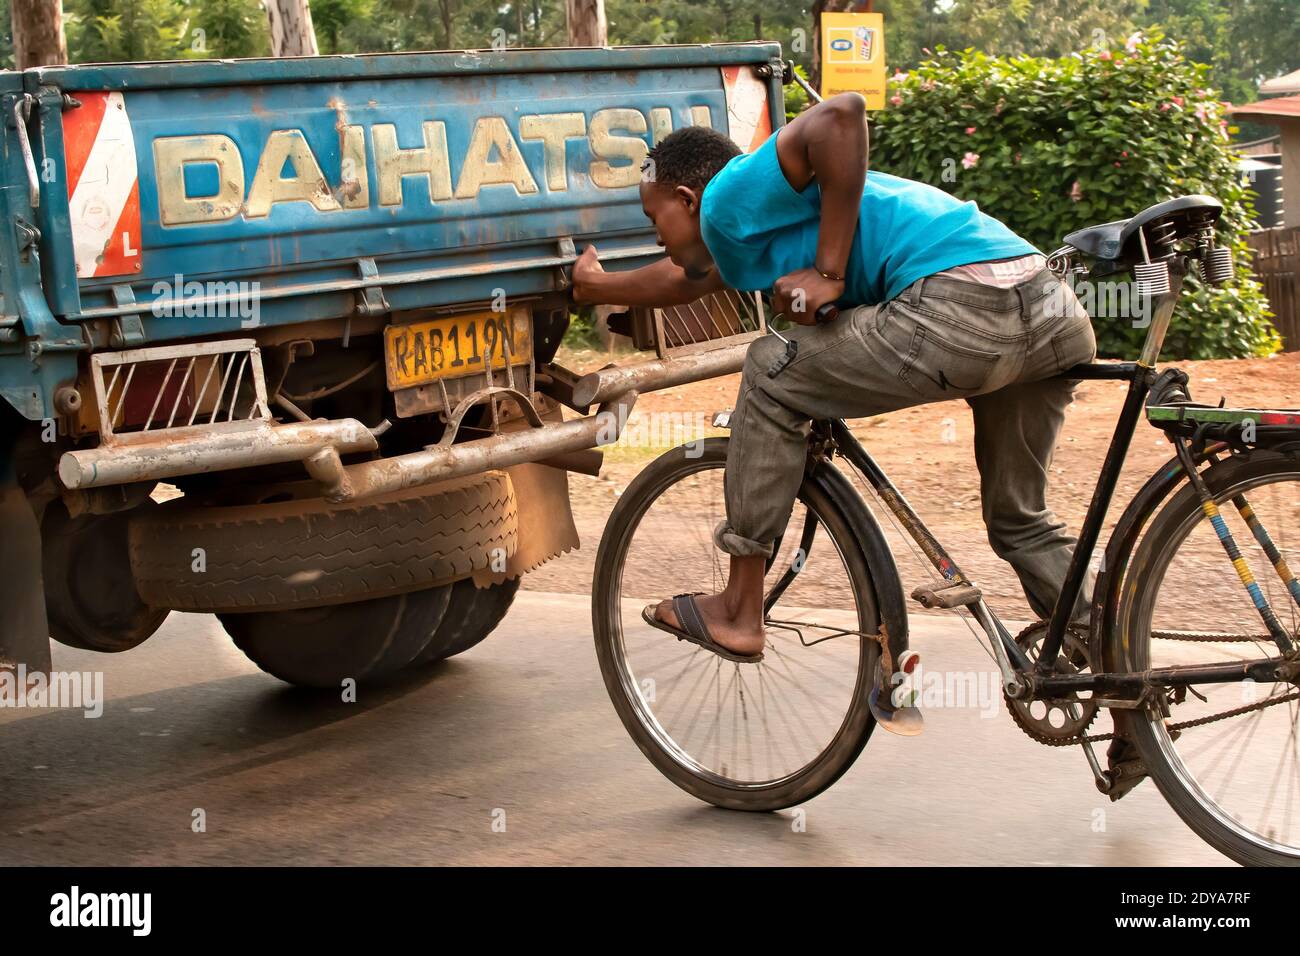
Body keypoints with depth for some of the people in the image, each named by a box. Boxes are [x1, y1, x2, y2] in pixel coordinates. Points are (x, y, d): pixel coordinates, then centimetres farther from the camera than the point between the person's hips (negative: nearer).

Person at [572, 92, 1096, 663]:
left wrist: (828, 271, -10)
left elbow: (841, 114, -14)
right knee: (1021, 521, 27)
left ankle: (738, 613, 13)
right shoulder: (750, 229, 31)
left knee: (772, 374, 8)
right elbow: (683, 280, 52)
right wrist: (597, 287, 68)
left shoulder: (728, 196, 3)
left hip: (962, 309, -10)